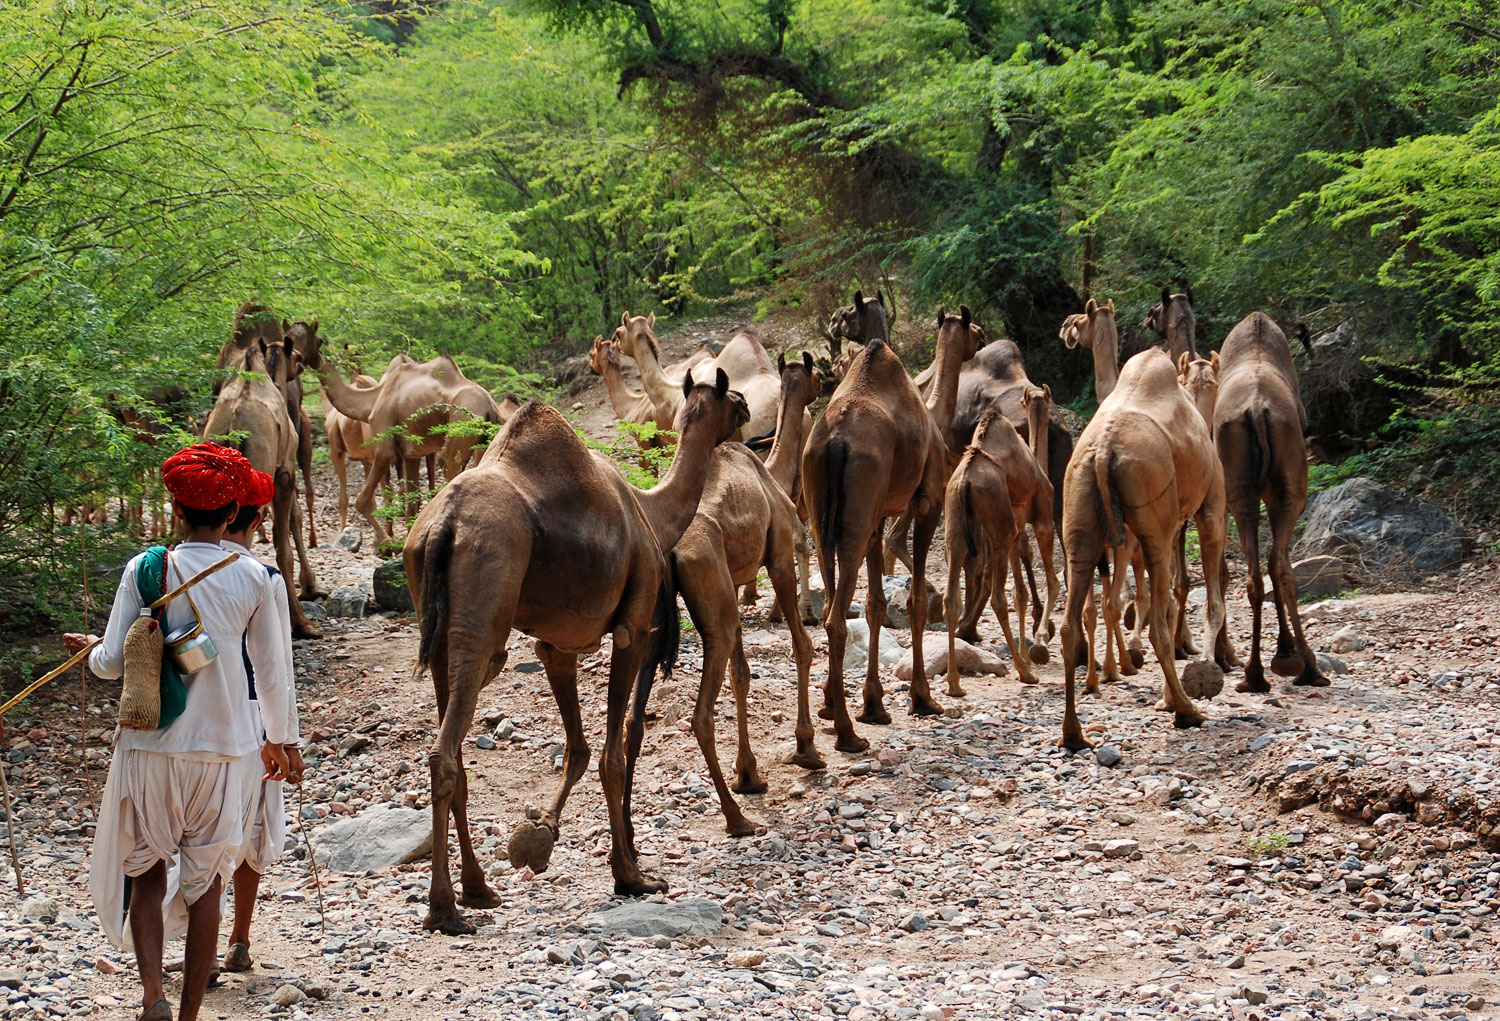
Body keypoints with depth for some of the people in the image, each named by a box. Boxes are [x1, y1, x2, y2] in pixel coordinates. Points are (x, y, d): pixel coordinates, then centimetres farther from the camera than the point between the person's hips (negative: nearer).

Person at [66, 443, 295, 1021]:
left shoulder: (145, 569, -6)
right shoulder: (253, 578, -3)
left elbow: (112, 663, -5)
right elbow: (271, 674, 4)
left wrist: (88, 649, 19)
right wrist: (275, 741, 19)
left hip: (150, 747, -1)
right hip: (224, 750, 1)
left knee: (144, 870, 13)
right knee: (206, 885, 11)